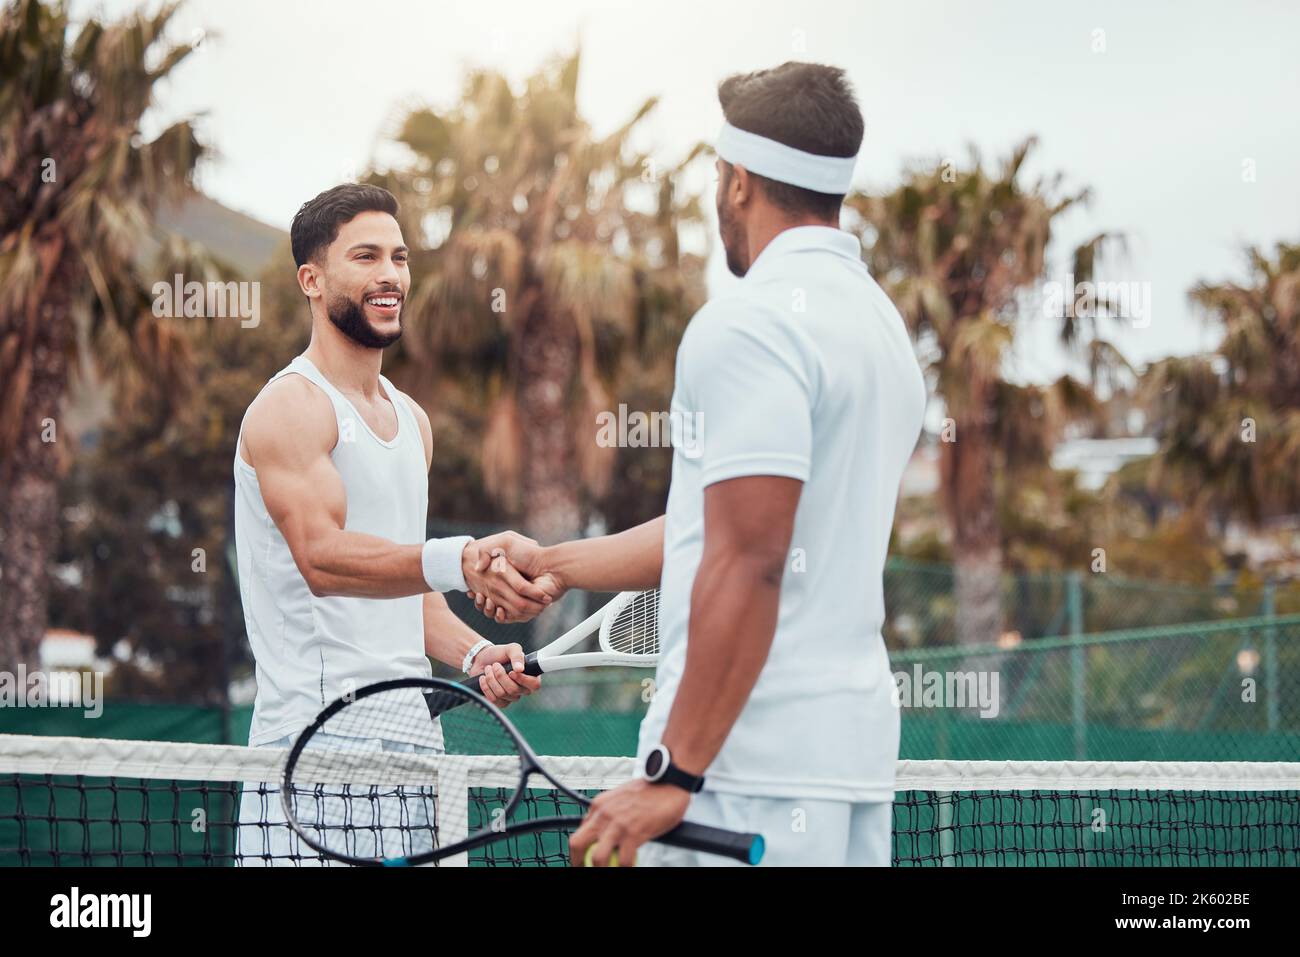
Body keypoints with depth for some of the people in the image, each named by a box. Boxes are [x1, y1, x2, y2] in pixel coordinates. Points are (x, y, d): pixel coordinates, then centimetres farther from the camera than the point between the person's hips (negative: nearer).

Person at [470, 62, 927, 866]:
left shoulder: (750, 323, -11)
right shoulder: (882, 323, 18)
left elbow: (748, 564, -19)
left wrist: (674, 774, -19)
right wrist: (559, 565, 31)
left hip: (750, 769, -9)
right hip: (859, 747, 9)